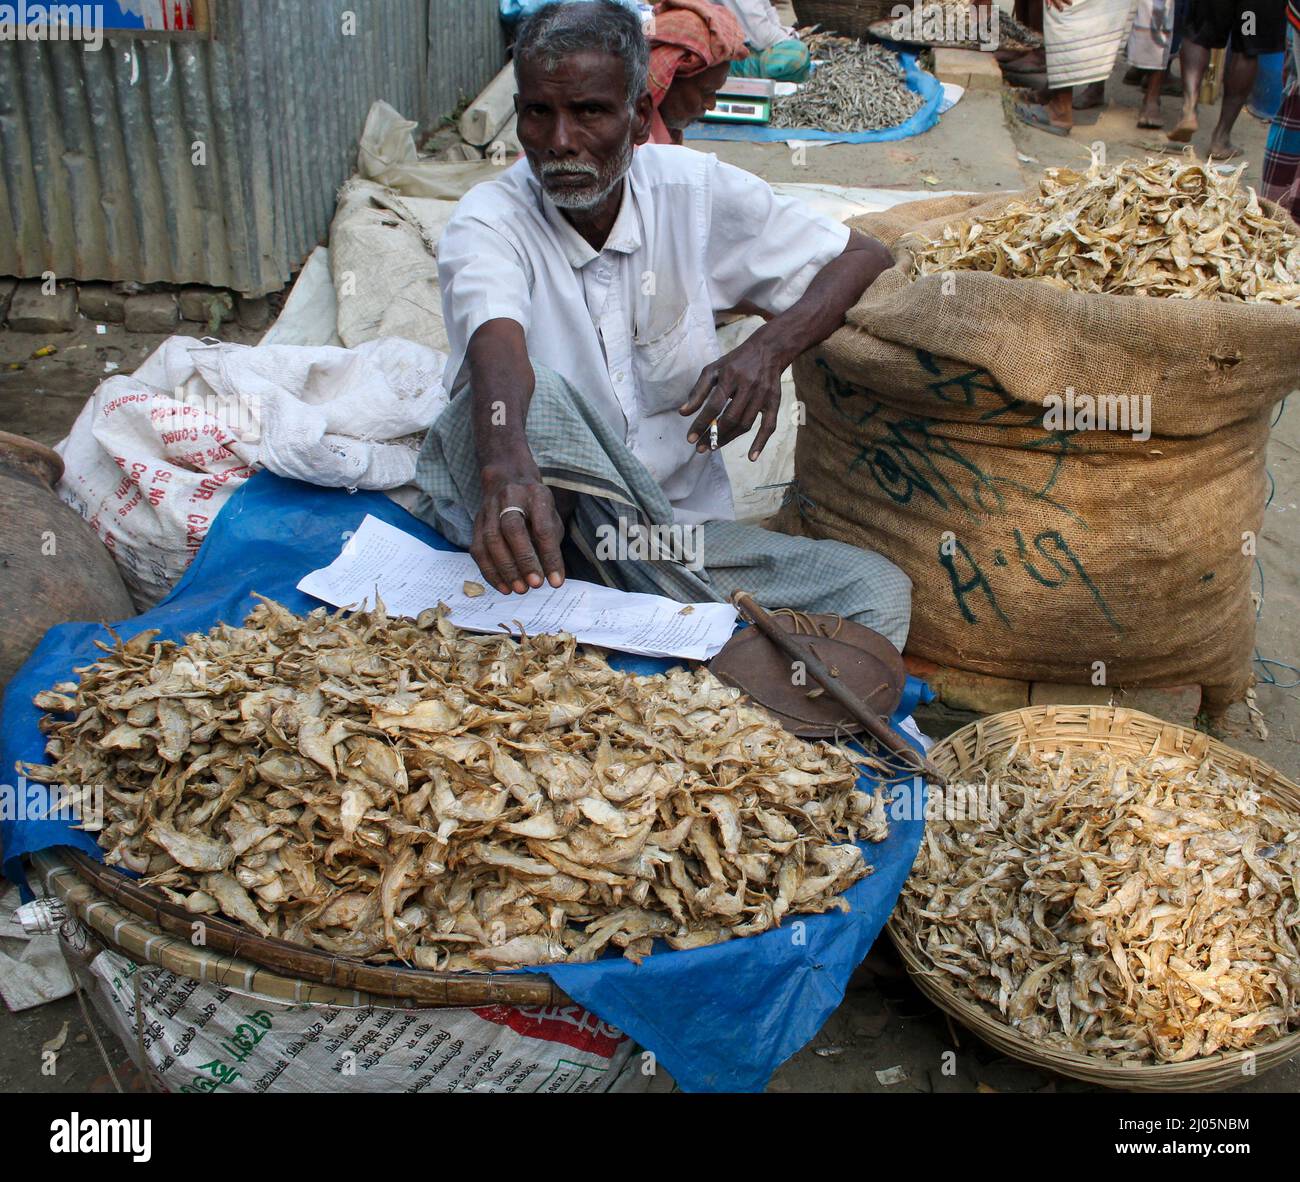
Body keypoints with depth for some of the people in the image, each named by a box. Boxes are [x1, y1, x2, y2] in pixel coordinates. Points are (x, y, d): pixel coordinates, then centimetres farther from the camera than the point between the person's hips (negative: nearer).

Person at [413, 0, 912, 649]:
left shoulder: (694, 189, -1)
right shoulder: (487, 222, -10)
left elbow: (866, 258, 1)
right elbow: (497, 351, -32)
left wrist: (769, 349, -18)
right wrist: (507, 468, -55)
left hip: (680, 519, 3)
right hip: (539, 505, -3)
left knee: (881, 592, -19)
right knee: (535, 395, -36)